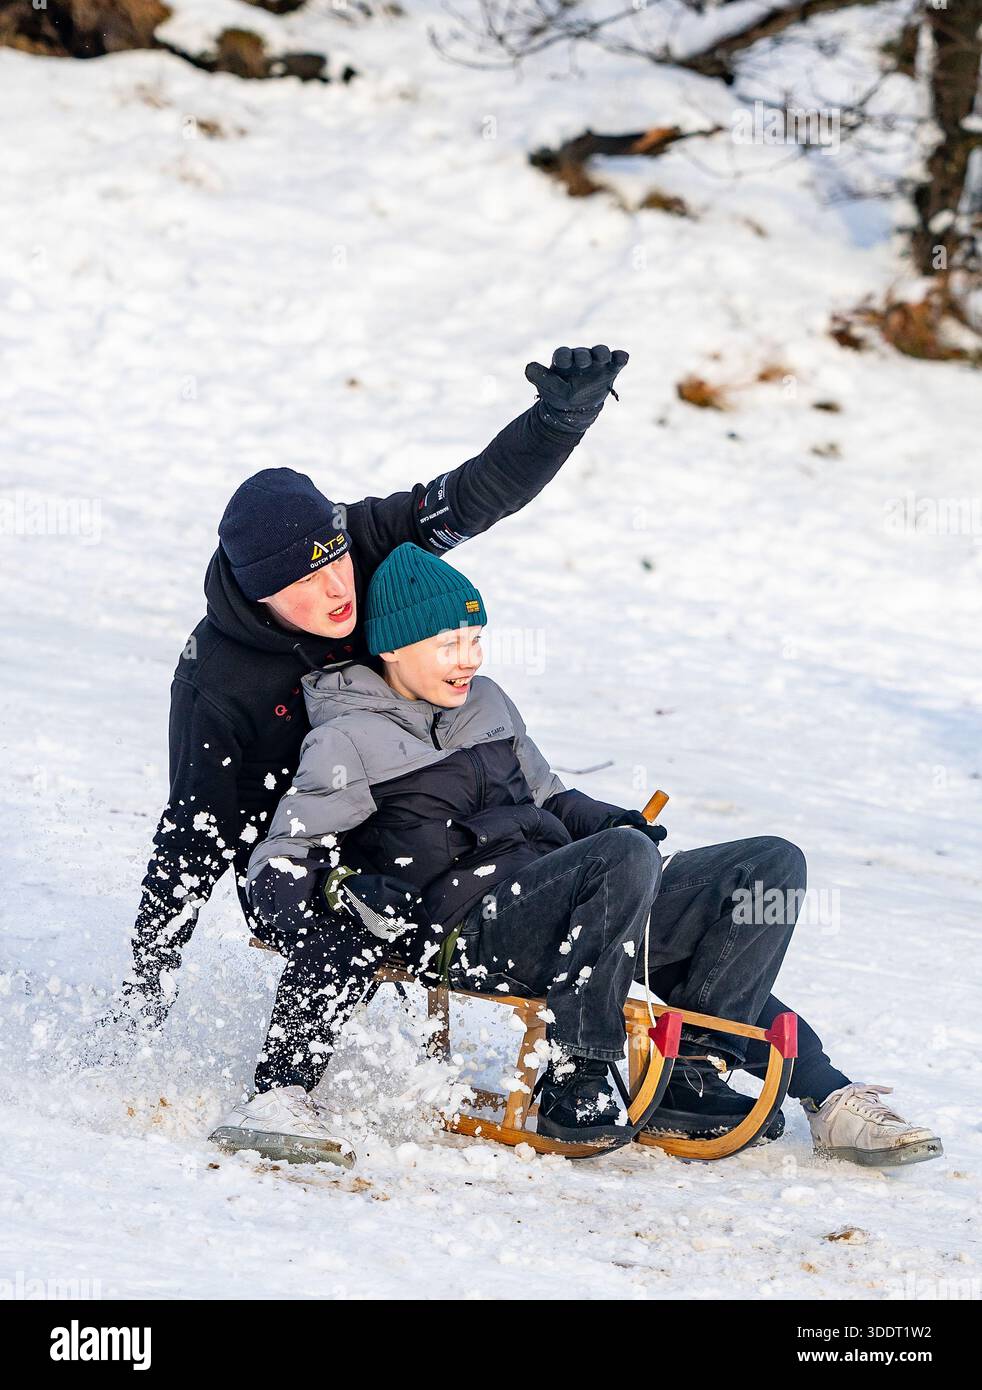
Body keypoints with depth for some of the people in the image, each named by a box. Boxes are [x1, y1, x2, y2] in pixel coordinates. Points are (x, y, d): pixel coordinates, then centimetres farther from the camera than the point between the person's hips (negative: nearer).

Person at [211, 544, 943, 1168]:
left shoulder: (485, 701, 22)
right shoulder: (349, 741, 2)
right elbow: (278, 864, -1)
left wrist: (617, 824, 13)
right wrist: (341, 894, -22)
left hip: (570, 909, 8)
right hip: (472, 931, -8)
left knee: (774, 864, -6)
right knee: (623, 860, -37)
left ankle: (688, 1072, -15)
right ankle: (574, 1087, -29)